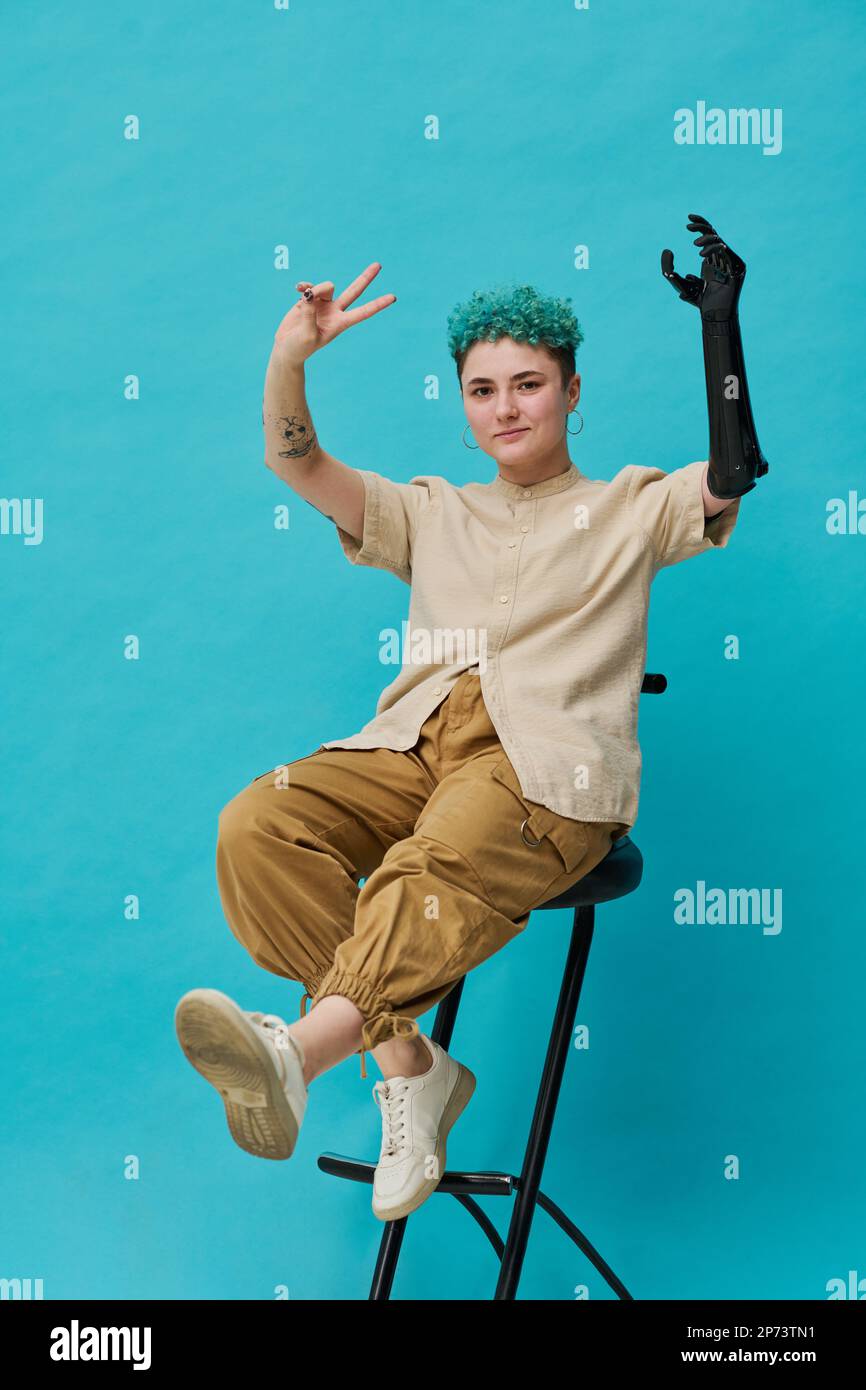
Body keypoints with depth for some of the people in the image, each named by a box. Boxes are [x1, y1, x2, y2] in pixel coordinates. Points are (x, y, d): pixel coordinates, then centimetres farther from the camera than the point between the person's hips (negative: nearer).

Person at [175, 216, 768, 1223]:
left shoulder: (628, 508, 20)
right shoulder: (432, 514, 29)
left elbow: (734, 470, 2)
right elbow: (296, 464, 19)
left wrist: (720, 318, 0)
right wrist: (289, 357, 2)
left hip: (549, 760, -4)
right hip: (413, 744, 4)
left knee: (438, 865, -38)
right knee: (256, 827, -25)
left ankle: (296, 1048, -55)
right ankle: (409, 1065, -25)